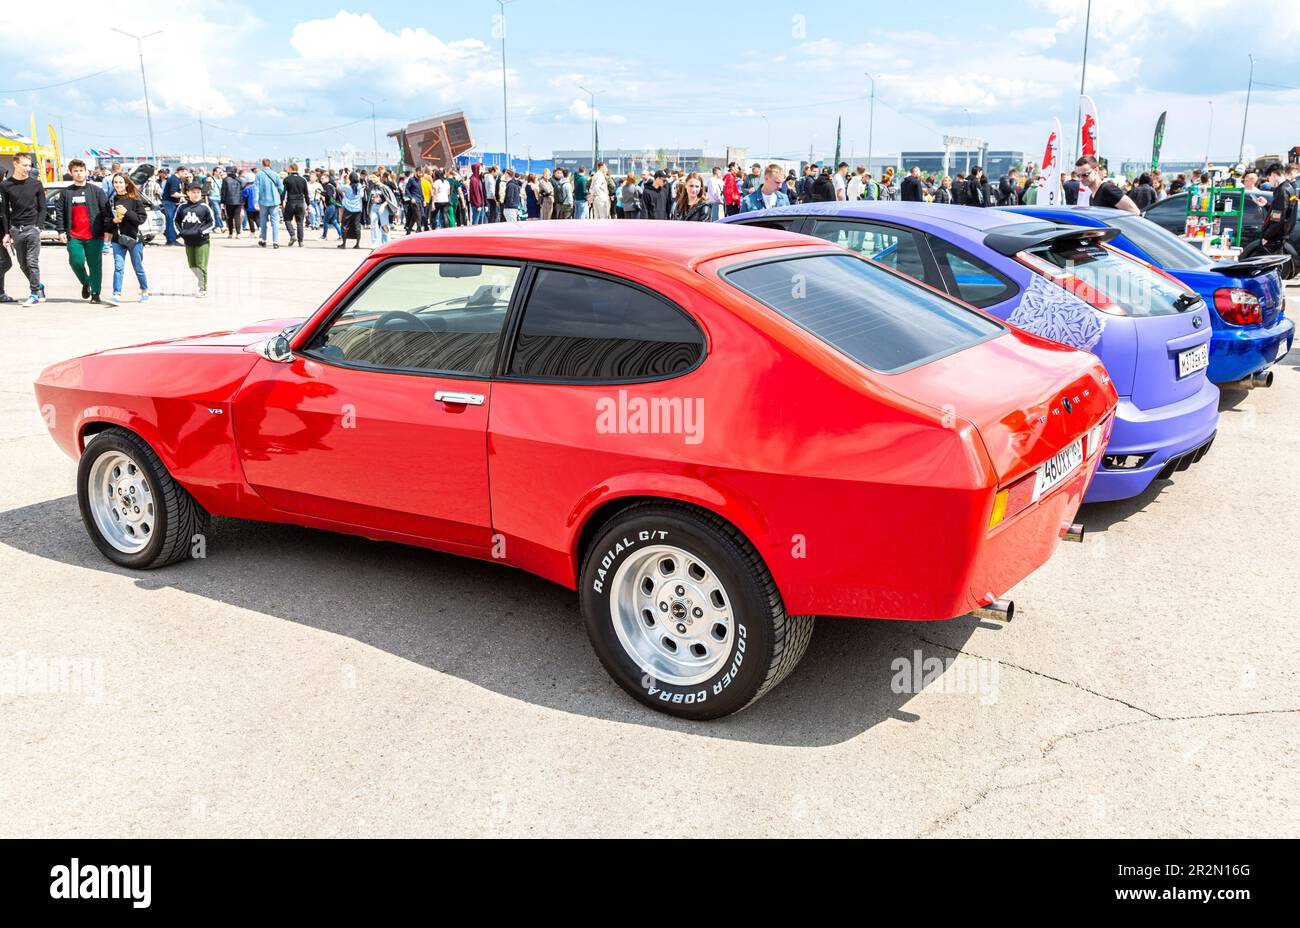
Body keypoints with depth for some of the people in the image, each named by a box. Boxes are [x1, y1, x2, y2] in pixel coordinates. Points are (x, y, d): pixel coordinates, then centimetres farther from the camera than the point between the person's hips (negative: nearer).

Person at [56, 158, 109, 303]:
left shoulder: (96, 190, 4)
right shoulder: (66, 192, 11)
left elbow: (106, 210, 1)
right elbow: (60, 213, 11)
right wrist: (61, 231, 1)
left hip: (94, 236, -2)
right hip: (74, 237, 2)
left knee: (95, 265, 0)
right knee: (76, 262, -6)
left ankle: (95, 292, 7)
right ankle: (85, 284, 21)